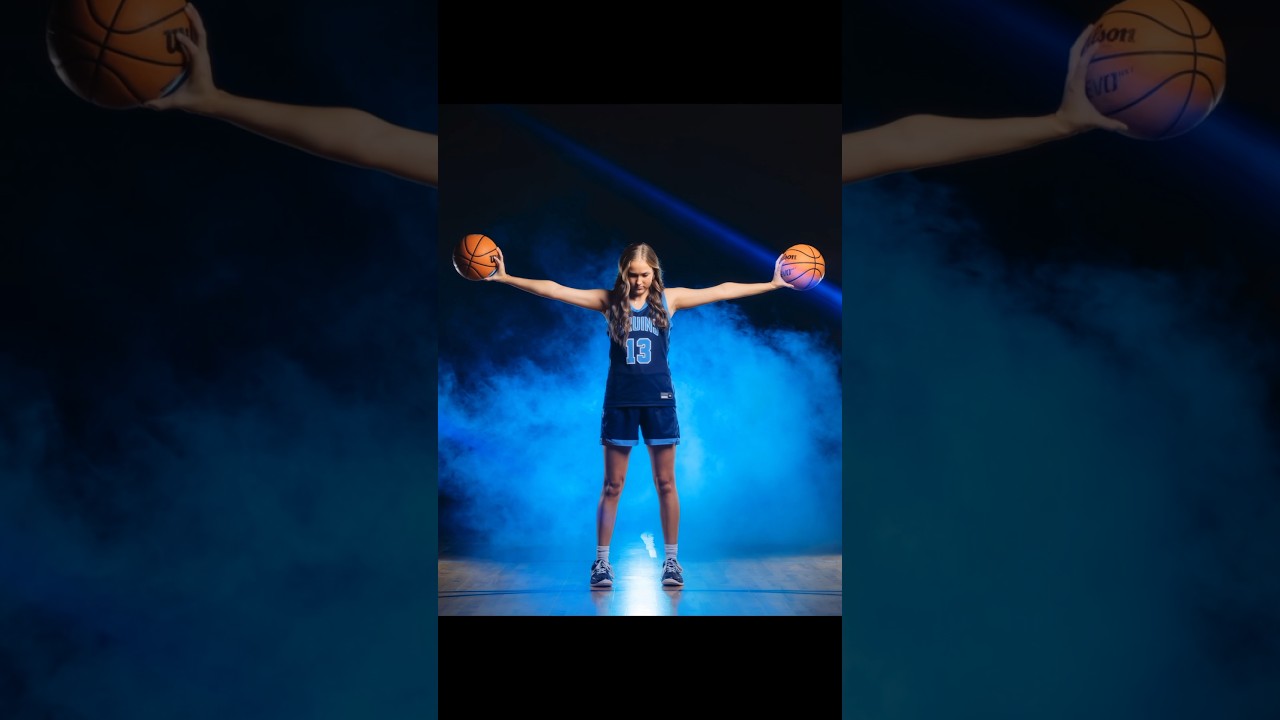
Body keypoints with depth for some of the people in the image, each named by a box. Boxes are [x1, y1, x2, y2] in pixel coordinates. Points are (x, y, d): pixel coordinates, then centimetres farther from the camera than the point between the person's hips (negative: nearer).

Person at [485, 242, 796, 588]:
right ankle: (601, 561, 13)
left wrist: (773, 284, 4)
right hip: (619, 401, 0)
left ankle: (672, 559, 16)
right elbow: (554, 289, -5)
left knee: (665, 484, 6)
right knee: (612, 486, 5)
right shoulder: (609, 301, 0)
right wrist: (505, 278, -11)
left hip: (658, 399, 0)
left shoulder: (669, 299, 2)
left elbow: (722, 291, 4)